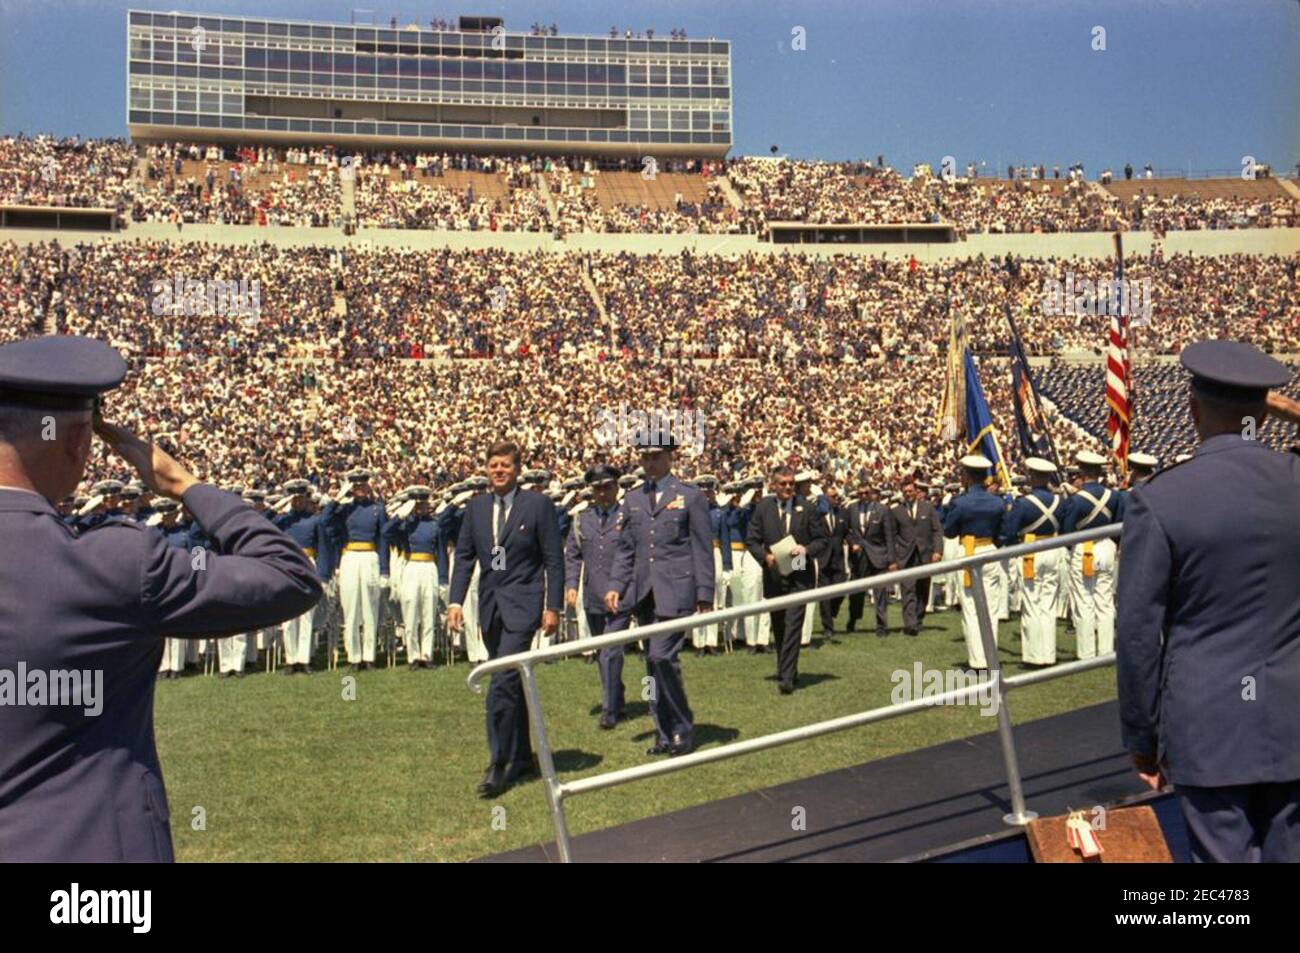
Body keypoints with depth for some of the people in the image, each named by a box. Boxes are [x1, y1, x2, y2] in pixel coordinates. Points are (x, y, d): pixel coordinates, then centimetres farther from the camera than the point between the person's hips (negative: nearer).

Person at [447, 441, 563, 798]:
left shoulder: (538, 505, -4)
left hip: (522, 605, -5)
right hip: (490, 605, 5)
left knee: (503, 682, -15)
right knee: (511, 684, 13)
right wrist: (455, 601, -1)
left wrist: (553, 607, -8)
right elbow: (464, 557, 10)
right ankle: (522, 757, 24)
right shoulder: (476, 508, 9)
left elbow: (554, 560, -4)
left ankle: (498, 764, -11)